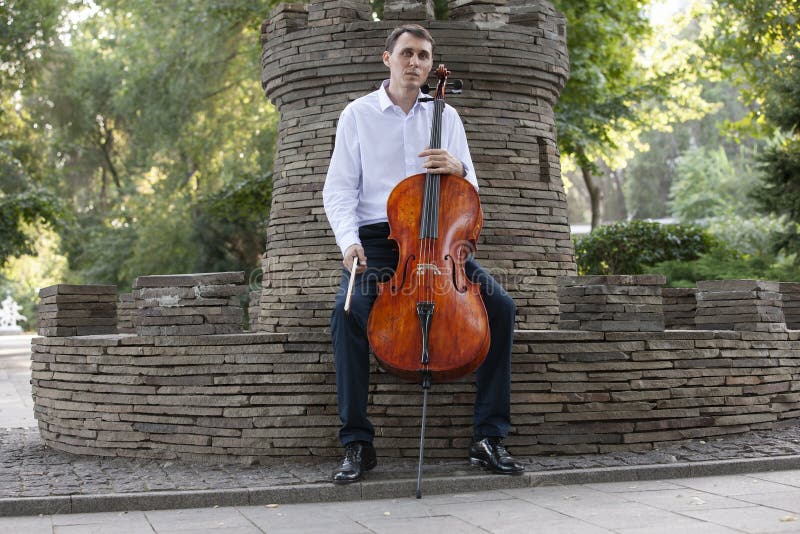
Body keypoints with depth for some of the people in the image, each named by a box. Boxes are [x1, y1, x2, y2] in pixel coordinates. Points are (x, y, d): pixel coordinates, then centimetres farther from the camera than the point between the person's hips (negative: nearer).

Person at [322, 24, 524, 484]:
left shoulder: (446, 116, 13)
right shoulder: (359, 113, 7)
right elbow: (339, 190, 3)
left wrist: (457, 168, -11)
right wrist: (350, 240, -16)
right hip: (378, 239, -2)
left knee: (500, 305, -21)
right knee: (349, 310, -31)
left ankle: (489, 437, -12)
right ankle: (357, 443, -21)